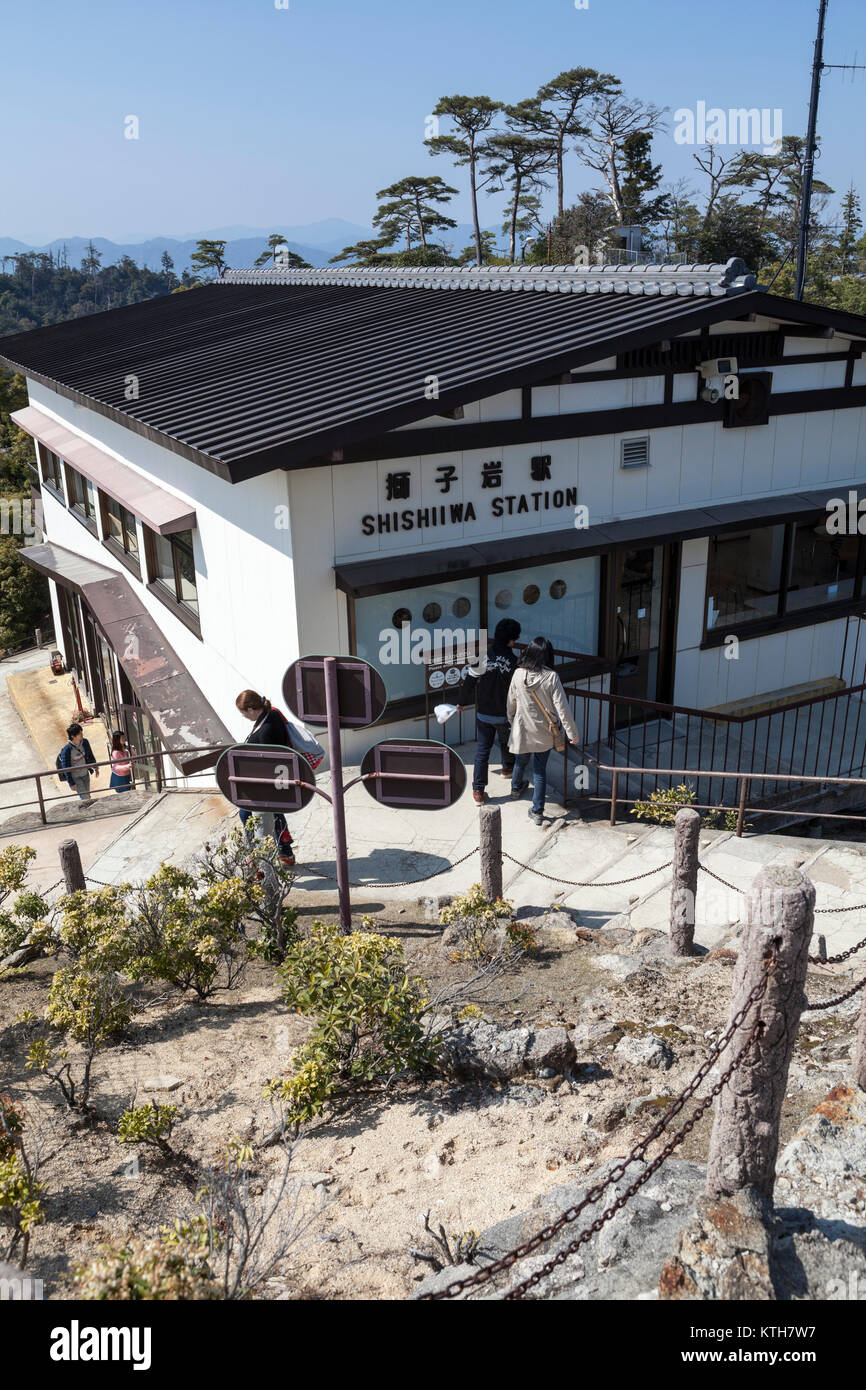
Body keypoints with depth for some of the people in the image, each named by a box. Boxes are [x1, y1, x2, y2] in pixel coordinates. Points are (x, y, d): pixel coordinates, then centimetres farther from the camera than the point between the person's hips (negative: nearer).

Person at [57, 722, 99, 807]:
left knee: (87, 796, 16)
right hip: (75, 777, -6)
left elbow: (90, 755, 10)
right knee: (85, 798, -4)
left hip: (85, 774, 6)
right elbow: (66, 768, -18)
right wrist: (71, 783, -16)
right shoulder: (67, 750, -26)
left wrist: (96, 768, 20)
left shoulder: (84, 742, -10)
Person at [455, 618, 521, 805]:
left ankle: (478, 790, 3)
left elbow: (469, 681, -6)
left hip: (484, 713, 0)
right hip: (506, 713, 0)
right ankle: (508, 768, 53)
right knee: (506, 741, 27)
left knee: (482, 749, 6)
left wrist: (461, 701, 9)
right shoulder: (515, 659, -15)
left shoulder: (483, 656, -13)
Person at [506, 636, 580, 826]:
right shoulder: (551, 677, -20)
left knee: (521, 762, 27)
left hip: (522, 730, 2)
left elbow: (511, 703, 1)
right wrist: (572, 733, -9)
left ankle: (516, 788, 54)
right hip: (544, 733, -2)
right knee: (540, 771, 10)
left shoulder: (518, 674, -12)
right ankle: (537, 811, 15)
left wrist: (512, 721, 19)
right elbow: (561, 708, -18)